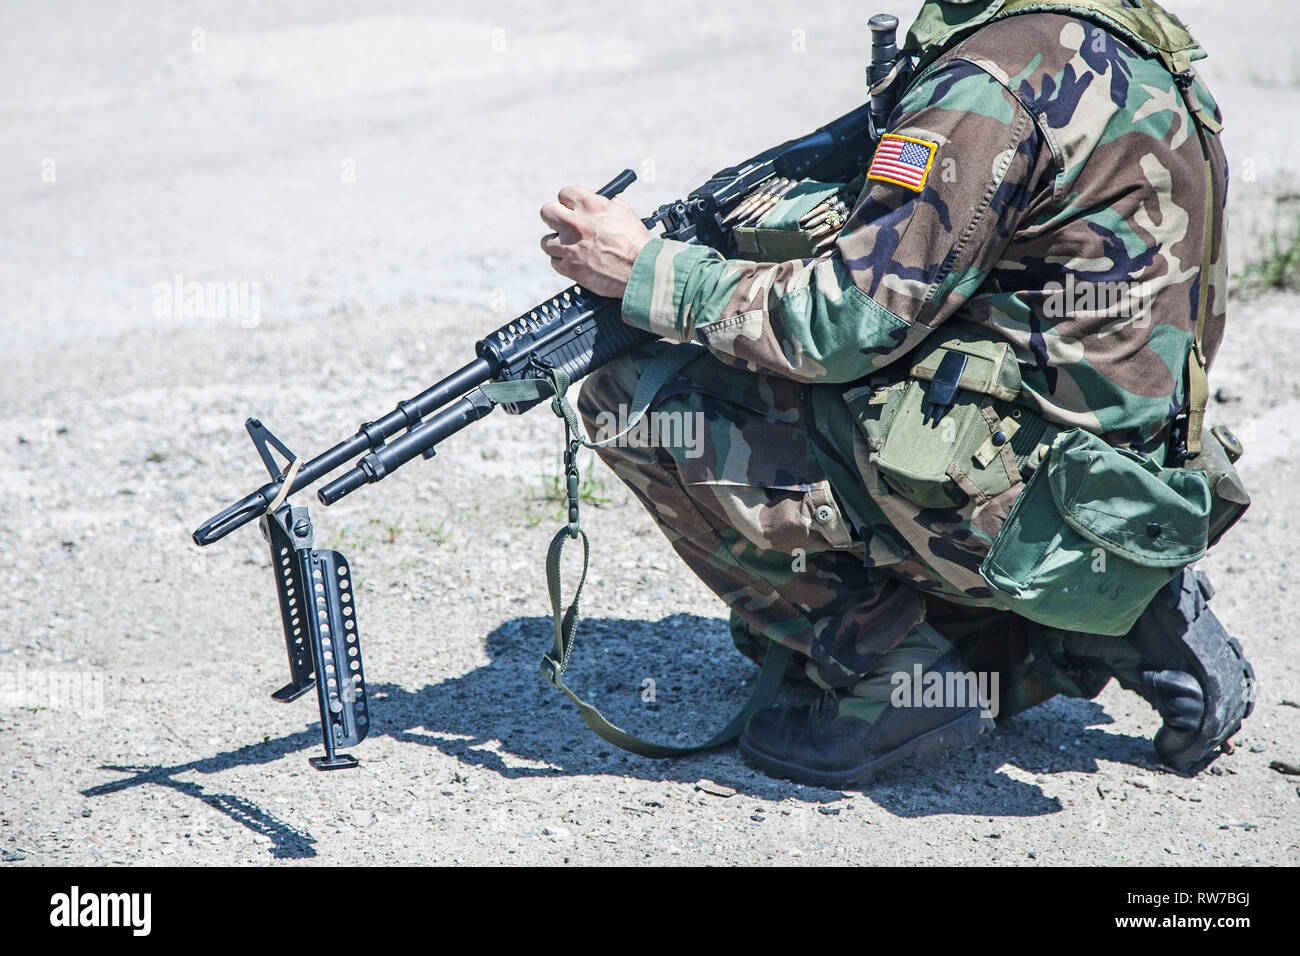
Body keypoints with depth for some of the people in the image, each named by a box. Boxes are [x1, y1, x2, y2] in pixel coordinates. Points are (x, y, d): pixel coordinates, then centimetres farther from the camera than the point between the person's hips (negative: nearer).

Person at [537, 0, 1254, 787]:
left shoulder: (997, 78, -18)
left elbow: (847, 322, -18)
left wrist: (648, 273, -7)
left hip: (1009, 501, -10)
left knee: (639, 400, -8)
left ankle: (894, 670, -3)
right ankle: (1117, 627, 13)